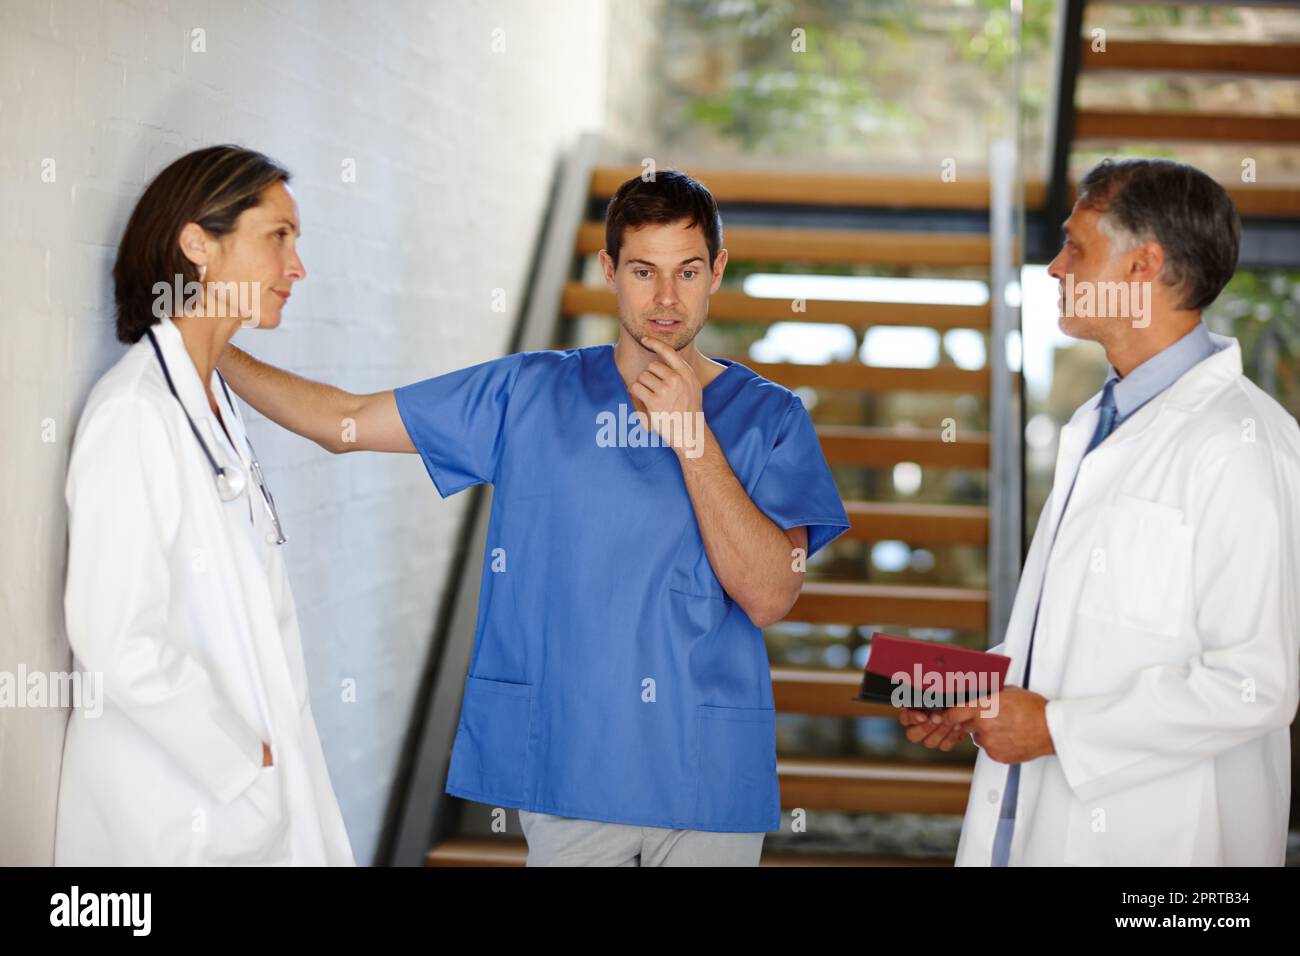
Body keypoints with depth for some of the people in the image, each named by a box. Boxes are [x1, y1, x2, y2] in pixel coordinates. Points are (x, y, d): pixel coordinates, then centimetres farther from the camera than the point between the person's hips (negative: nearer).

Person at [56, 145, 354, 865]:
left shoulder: (216, 404, 11)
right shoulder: (133, 414, -16)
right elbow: (118, 640, -22)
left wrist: (274, 751, 4)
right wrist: (245, 759, -13)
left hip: (254, 775, 8)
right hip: (174, 809, -8)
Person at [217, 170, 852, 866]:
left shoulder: (767, 416, 0)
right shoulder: (530, 394, 4)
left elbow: (768, 597, -11)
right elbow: (342, 422, 8)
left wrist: (691, 436, -15)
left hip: (709, 775, -1)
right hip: (568, 762, 1)